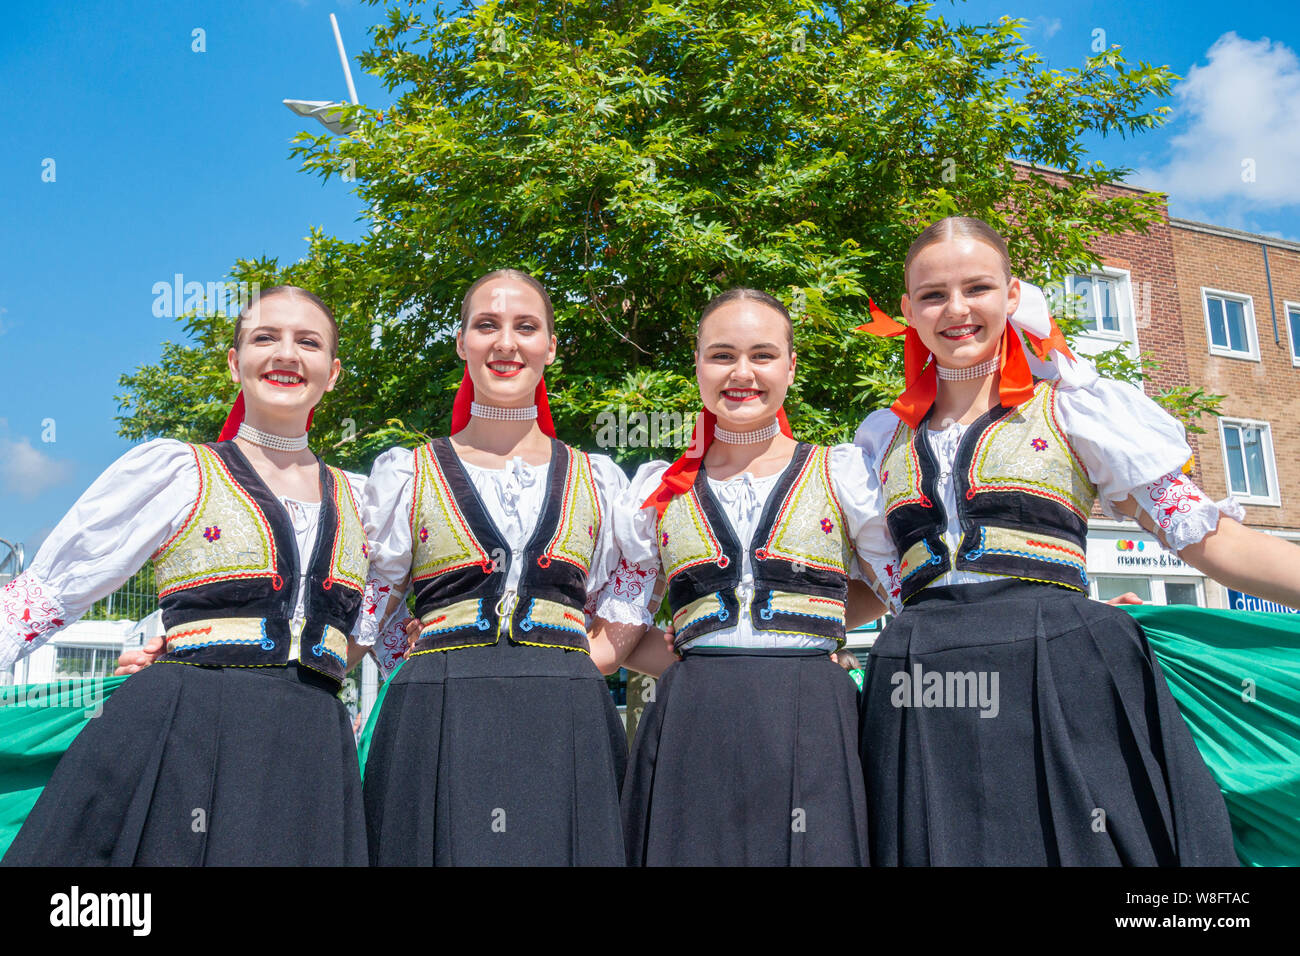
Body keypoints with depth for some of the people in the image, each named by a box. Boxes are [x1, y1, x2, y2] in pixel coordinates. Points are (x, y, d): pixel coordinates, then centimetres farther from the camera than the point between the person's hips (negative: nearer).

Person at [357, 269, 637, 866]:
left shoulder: (599, 480, 10)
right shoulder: (405, 474, 6)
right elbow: (372, 625, 10)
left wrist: (554, 664, 2)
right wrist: (451, 669, 4)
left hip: (567, 732, 2)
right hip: (436, 735, -1)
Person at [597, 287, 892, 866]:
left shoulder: (842, 473, 5)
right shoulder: (659, 491, 9)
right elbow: (616, 641, 12)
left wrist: (801, 630, 4)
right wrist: (706, 667, -1)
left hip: (810, 734, -1)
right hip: (689, 730, 1)